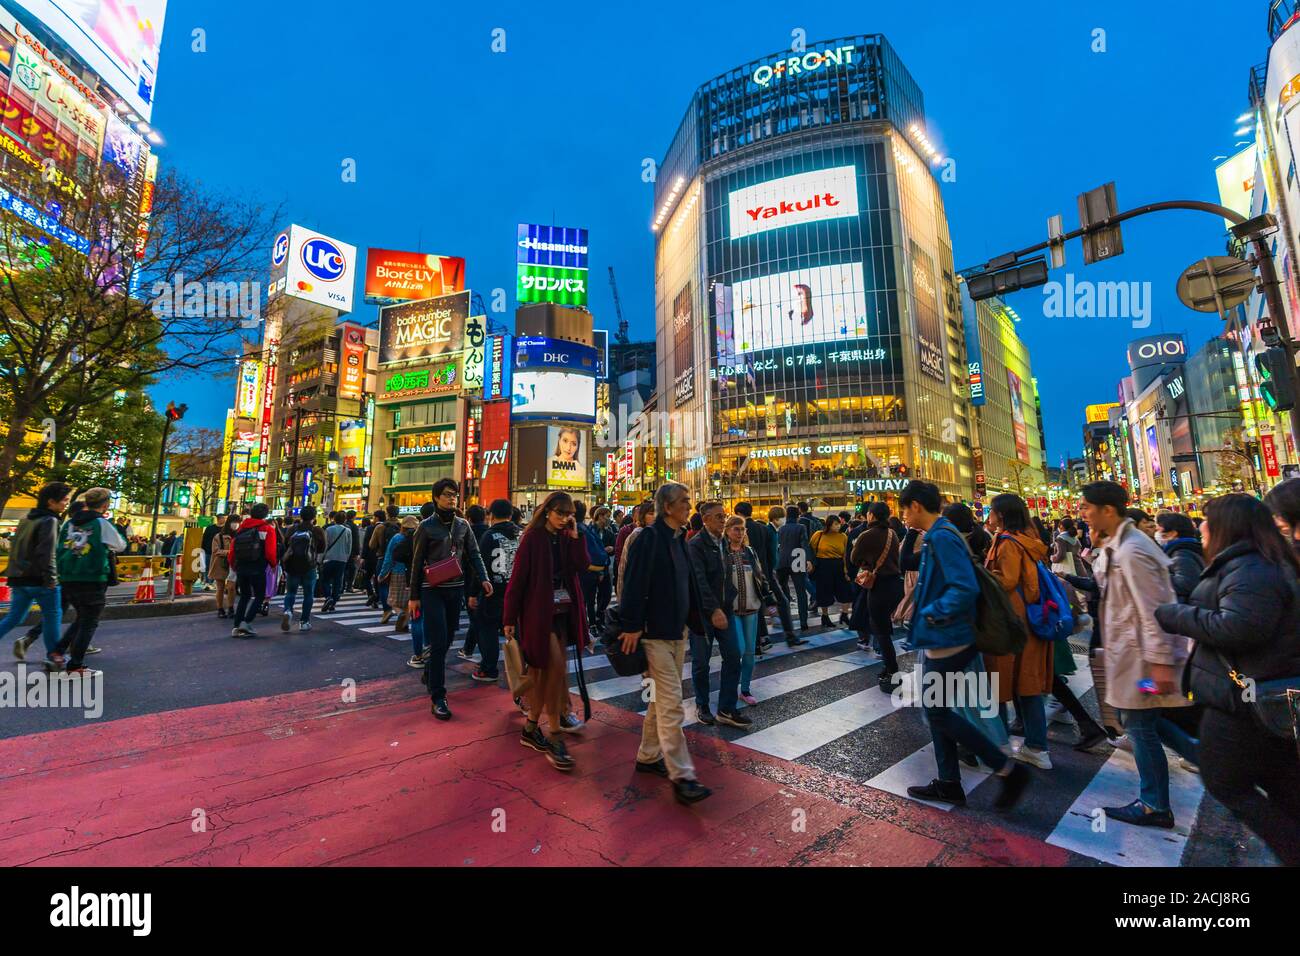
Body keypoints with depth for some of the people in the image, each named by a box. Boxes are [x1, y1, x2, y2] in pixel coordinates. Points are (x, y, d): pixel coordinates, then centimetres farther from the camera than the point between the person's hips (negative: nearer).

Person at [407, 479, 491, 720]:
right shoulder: (427, 526, -3)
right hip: (432, 590, -4)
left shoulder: (463, 525, 8)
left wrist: (483, 578, -11)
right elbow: (417, 562, -1)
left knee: (448, 639, 14)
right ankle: (438, 698, -1)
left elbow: (474, 554, 5)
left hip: (456, 589, 4)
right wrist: (414, 596, -1)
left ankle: (429, 675, 38)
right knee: (438, 642, -8)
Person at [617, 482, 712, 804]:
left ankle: (648, 757, 32)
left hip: (676, 632, 9)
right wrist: (632, 626, -23)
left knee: (661, 699, 18)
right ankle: (681, 776, 3)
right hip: (655, 633, -9)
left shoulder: (678, 540, 12)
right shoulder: (648, 538, -17)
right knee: (671, 705, -5)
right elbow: (635, 585, -22)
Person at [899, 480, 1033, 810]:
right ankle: (948, 783, 27)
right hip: (939, 640, 10)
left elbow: (965, 588, -29)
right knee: (936, 710, 16)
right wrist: (924, 606, 10)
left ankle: (1008, 770, 13)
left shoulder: (942, 537, -21)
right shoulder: (937, 535, 10)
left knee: (938, 712, 2)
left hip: (946, 641, -10)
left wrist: (932, 614, -19)